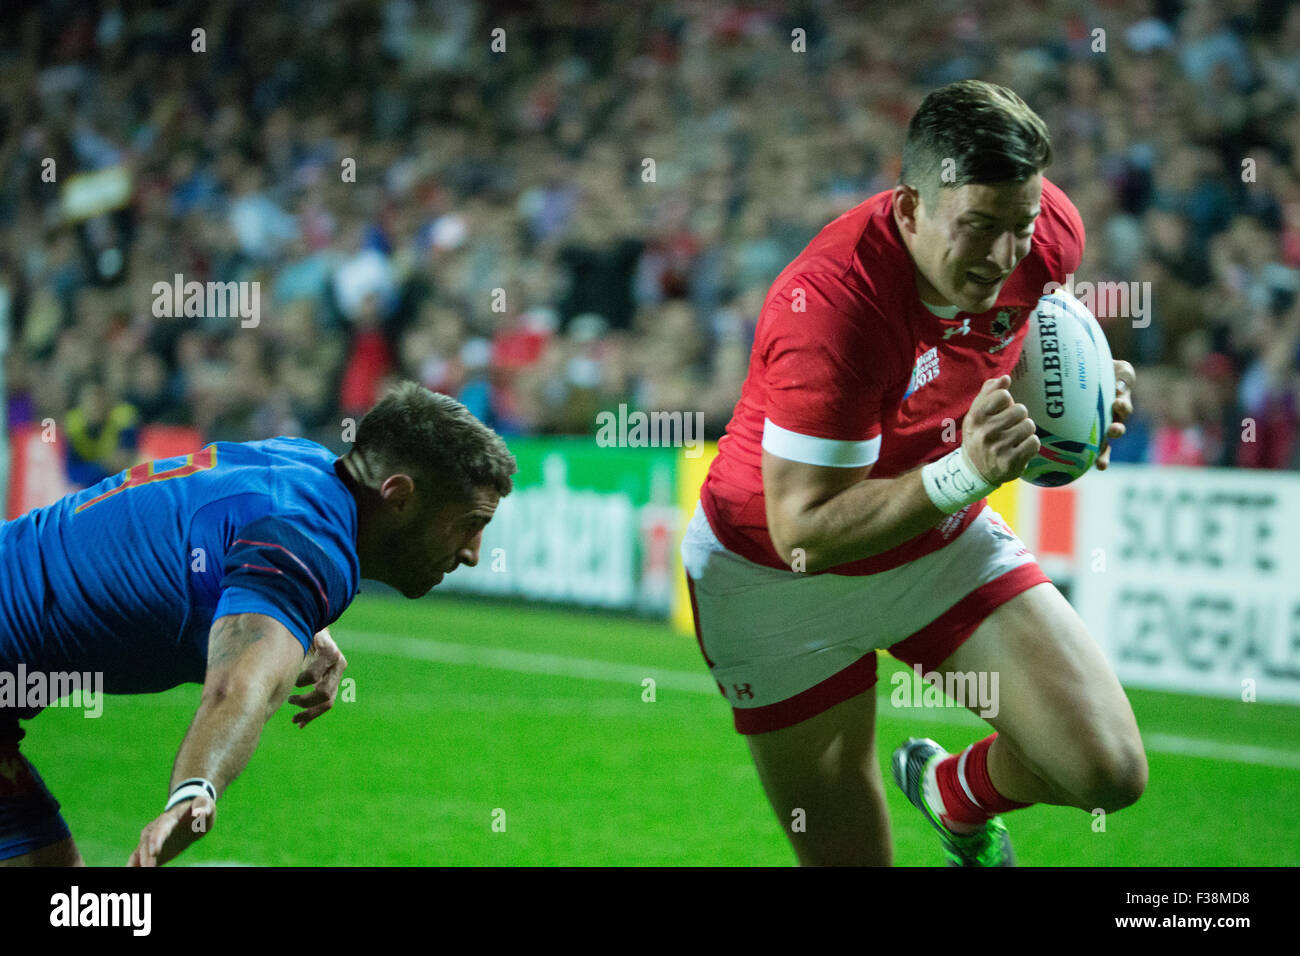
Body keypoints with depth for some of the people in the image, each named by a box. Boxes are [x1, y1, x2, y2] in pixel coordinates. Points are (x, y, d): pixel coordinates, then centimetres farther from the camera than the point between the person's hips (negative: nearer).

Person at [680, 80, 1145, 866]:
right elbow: (801, 532, -34)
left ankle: (956, 797, 23)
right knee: (850, 857, -3)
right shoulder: (827, 306, -35)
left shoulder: (1052, 231, -16)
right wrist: (961, 475, -45)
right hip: (776, 580, -5)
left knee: (1110, 770, -10)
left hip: (945, 538, 5)